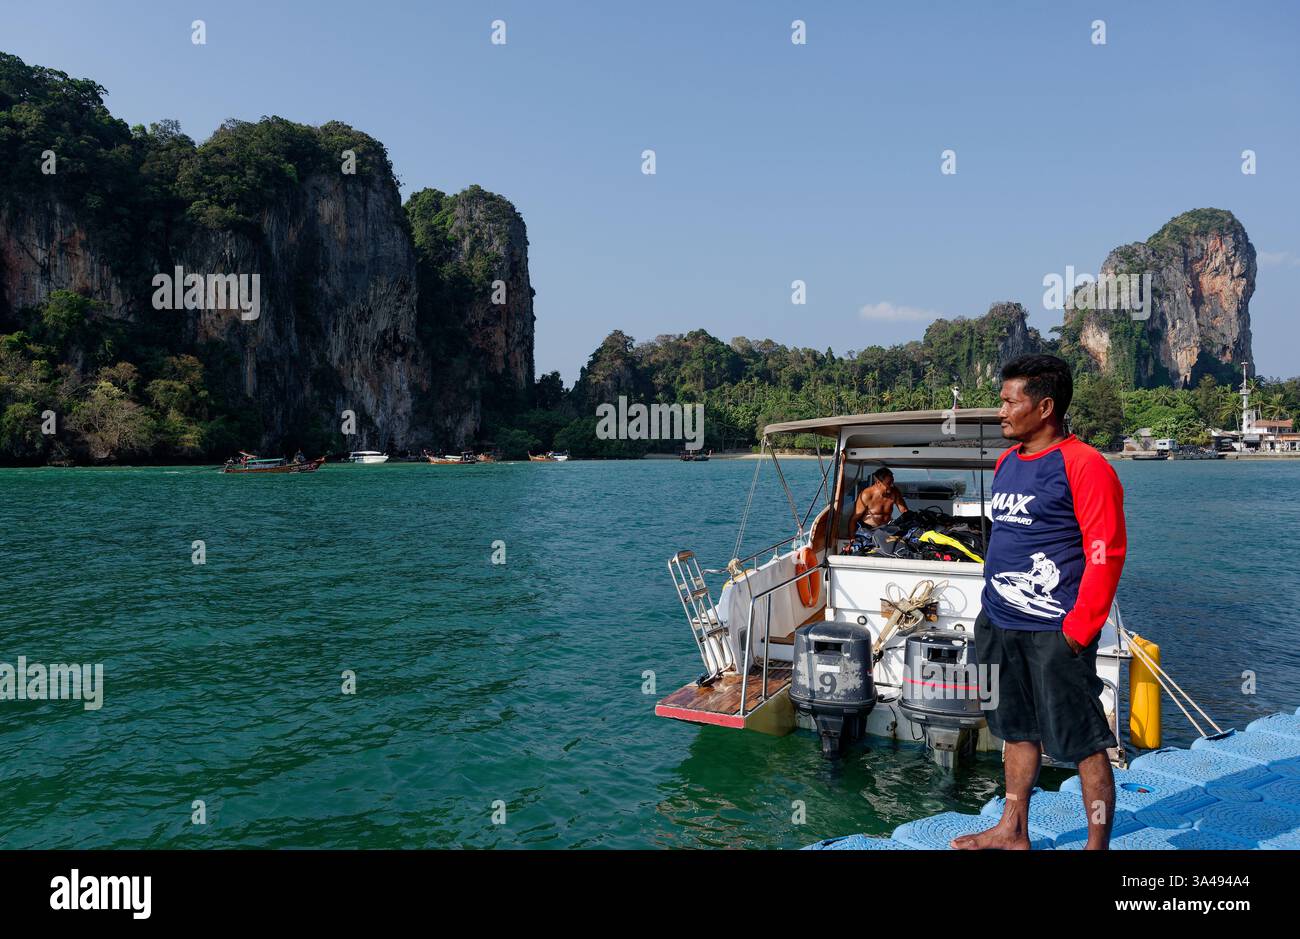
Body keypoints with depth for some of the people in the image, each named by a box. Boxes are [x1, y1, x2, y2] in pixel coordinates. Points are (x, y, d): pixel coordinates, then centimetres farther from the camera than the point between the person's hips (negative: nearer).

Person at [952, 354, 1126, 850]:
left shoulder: (1084, 465, -12)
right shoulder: (1007, 462, 13)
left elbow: (1106, 552, -15)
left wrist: (1078, 629, -17)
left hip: (1053, 630, -8)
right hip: (998, 624, 8)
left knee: (1083, 741, 3)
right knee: (1017, 730, 19)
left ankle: (1098, 845, 17)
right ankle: (1012, 832, 32)